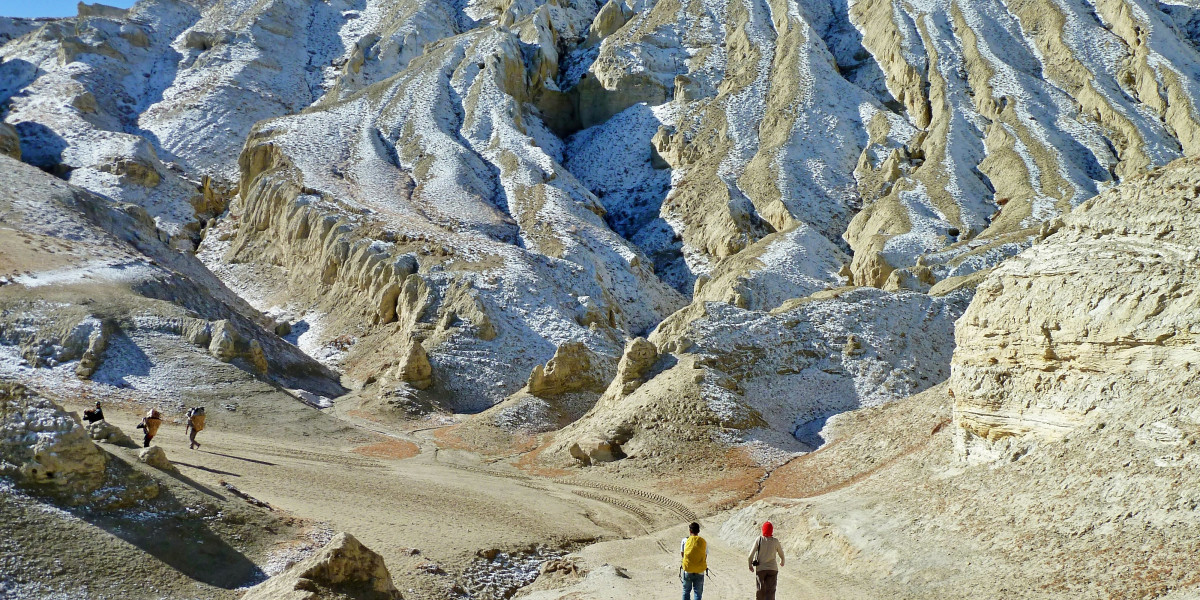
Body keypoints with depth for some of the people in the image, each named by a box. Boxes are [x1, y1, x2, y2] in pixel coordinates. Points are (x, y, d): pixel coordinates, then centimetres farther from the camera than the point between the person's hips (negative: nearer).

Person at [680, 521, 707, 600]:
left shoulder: (685, 540, -6)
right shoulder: (704, 542, -3)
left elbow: (682, 554, 4)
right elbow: (705, 557, 1)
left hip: (687, 571, 0)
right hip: (700, 572, 0)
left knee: (686, 591, 18)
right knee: (698, 593, 10)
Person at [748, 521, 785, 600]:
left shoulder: (759, 540, -7)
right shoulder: (775, 541, -5)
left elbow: (751, 554, -8)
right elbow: (781, 554, 10)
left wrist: (750, 565, 8)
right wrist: (782, 561, 31)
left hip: (760, 569, 0)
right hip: (772, 569, 0)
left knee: (761, 590, 14)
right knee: (770, 591, 1)